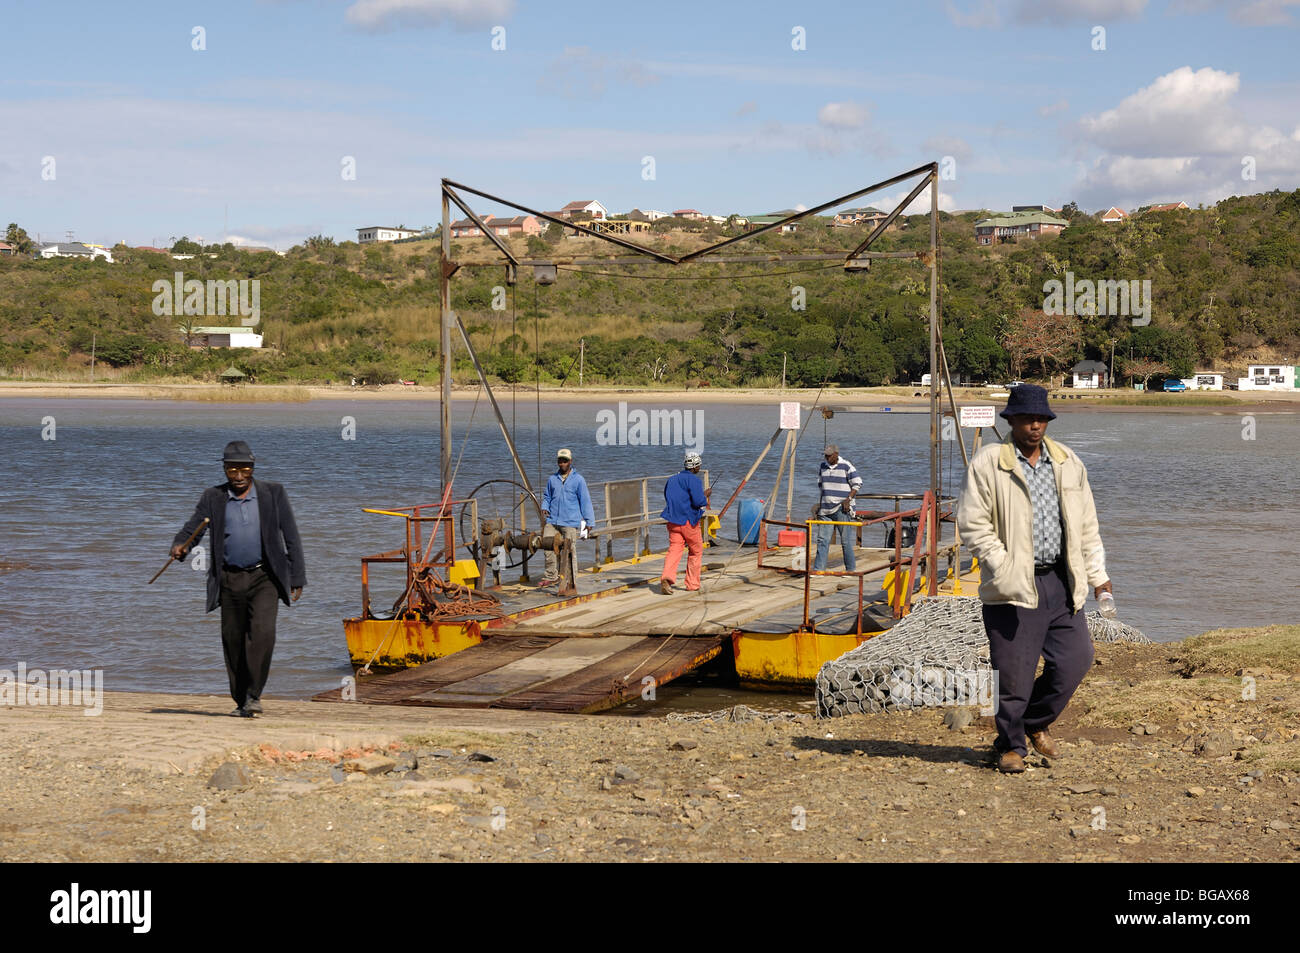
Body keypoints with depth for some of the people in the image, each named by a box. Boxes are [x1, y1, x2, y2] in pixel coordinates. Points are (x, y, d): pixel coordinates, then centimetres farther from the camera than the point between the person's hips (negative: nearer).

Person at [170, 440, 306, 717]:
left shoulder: (273, 493, 1)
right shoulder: (213, 497, 4)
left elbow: (291, 536, 3)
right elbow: (192, 528, -1)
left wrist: (297, 578, -1)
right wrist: (179, 546, -25)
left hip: (263, 578, -2)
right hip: (230, 580, 2)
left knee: (262, 632, -20)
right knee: (233, 640, 6)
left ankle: (254, 695, -11)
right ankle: (241, 702, 19)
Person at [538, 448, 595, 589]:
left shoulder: (578, 480, 2)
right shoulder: (552, 479, 13)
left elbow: (585, 501, 4)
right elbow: (546, 496, 25)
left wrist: (587, 522, 2)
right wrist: (545, 508, 4)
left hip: (570, 523, -4)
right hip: (552, 521, 4)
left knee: (570, 551, -2)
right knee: (548, 547, -5)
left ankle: (571, 580, 6)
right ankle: (551, 577, 5)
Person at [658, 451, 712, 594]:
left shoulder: (672, 479, 14)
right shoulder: (694, 480, -10)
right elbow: (698, 501, -20)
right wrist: (705, 495, 1)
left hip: (673, 522, 5)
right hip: (689, 521, -5)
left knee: (674, 550, -3)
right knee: (696, 551, 13)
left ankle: (667, 578, -28)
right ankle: (692, 584, 16)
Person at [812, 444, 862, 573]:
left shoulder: (846, 467, -7)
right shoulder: (822, 466, 11)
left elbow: (857, 484, -5)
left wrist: (848, 499, -15)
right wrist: (819, 504, 18)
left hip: (842, 509, -5)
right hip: (826, 508, 5)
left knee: (846, 540, -2)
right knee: (822, 539, 1)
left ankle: (851, 569, 6)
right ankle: (818, 568, 1)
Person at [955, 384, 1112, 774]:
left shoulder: (1069, 463, 12)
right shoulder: (987, 463, -4)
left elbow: (1086, 525, 17)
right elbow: (972, 523, -6)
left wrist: (1097, 574, 11)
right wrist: (1004, 568, -13)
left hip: (1061, 581, 5)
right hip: (1014, 585, -5)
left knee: (1076, 658, 2)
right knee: (1014, 672, -2)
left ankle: (1036, 722, 26)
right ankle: (1010, 746, 17)